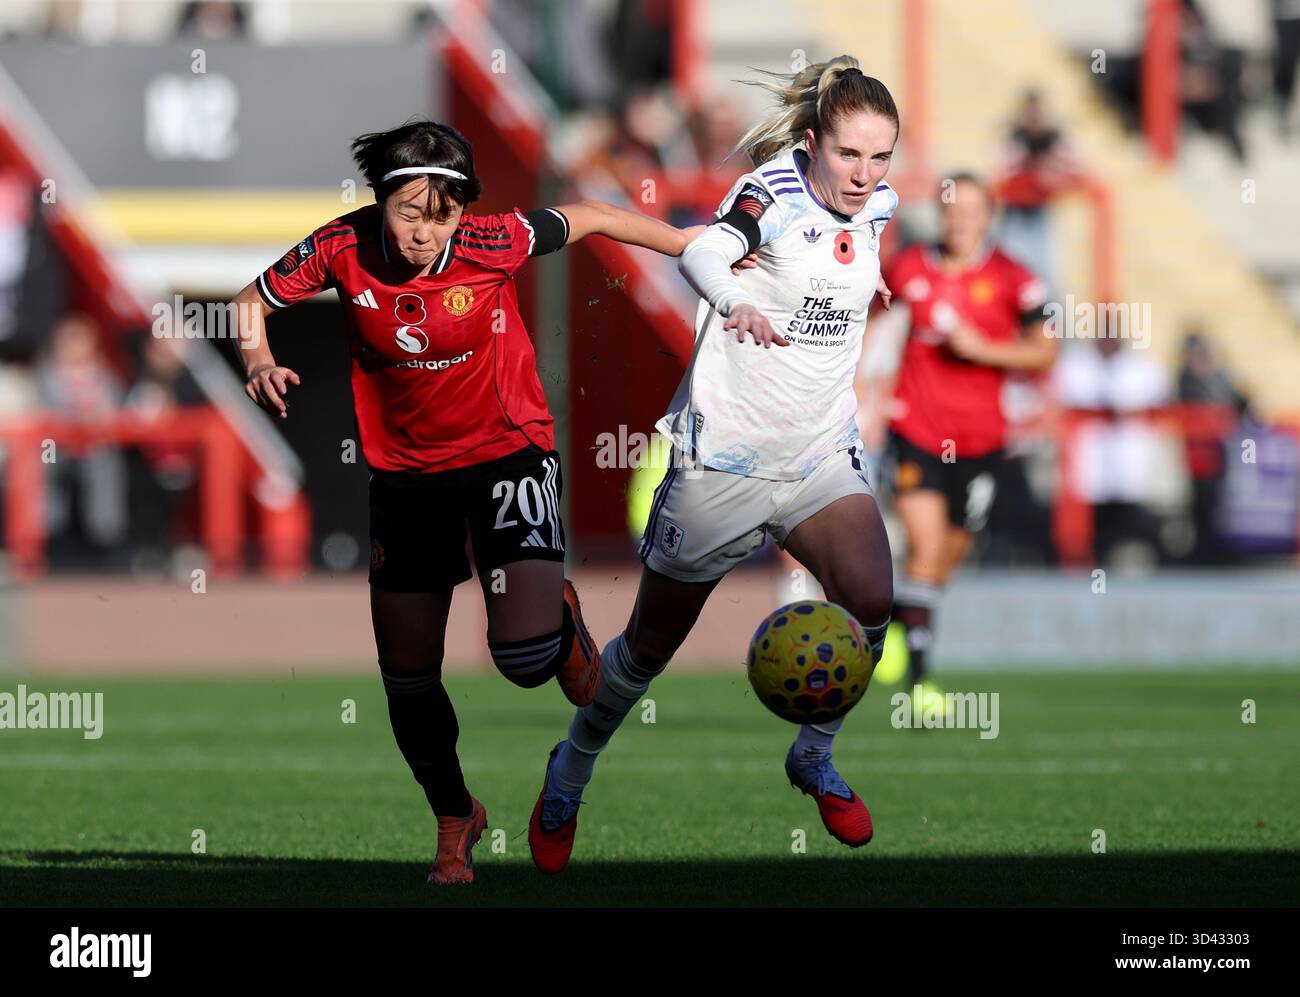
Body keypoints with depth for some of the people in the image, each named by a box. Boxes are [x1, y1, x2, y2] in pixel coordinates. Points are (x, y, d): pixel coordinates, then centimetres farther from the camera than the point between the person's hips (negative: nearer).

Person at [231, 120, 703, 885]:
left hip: (506, 450, -3)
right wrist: (260, 363, -21)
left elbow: (586, 219, -6)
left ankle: (561, 619, 18)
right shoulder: (344, 249, -16)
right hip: (406, 469, 3)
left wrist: (699, 248, 1)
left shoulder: (491, 244, -22)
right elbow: (253, 300, -1)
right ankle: (456, 822, 33)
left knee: (526, 656, -21)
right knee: (407, 676, 8)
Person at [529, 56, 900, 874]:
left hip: (820, 460, 5)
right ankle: (569, 776, 35)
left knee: (871, 598, -21)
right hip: (723, 461, -5)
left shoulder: (874, 205, 2)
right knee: (654, 643, 8)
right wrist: (736, 303, -60)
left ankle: (815, 759, 3)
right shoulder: (776, 194, -18)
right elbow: (704, 253, -41)